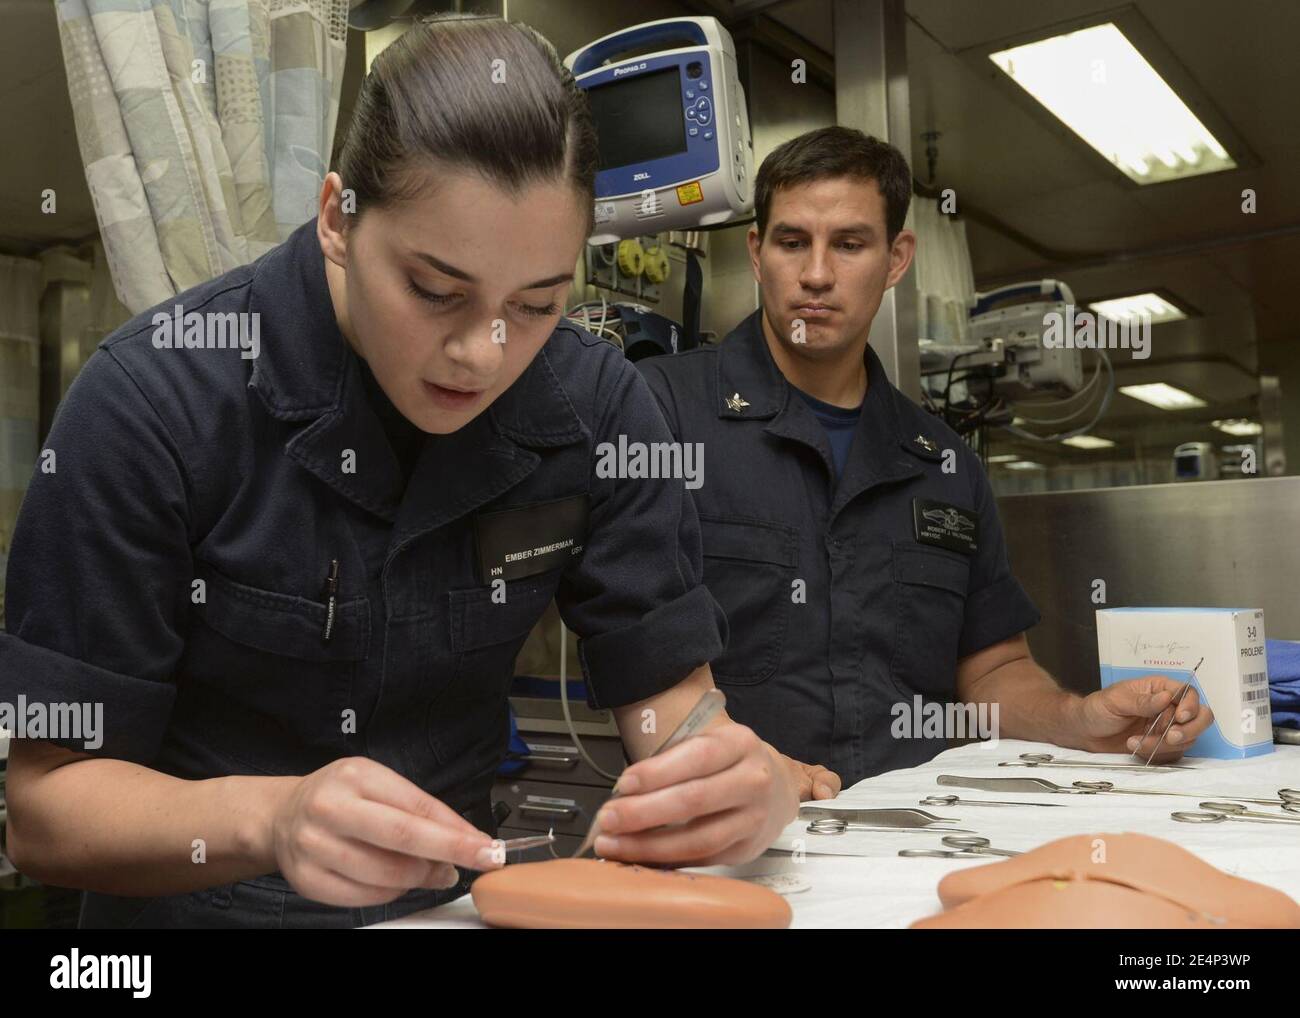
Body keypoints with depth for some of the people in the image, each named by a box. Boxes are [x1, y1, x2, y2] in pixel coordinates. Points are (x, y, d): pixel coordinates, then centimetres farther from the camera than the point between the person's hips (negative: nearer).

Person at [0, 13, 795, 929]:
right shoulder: (153, 400, -17)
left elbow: (672, 703, -5)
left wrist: (743, 783, -27)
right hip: (203, 903, -1)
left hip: (456, 895, 2)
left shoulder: (597, 406, -9)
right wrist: (266, 819, -31)